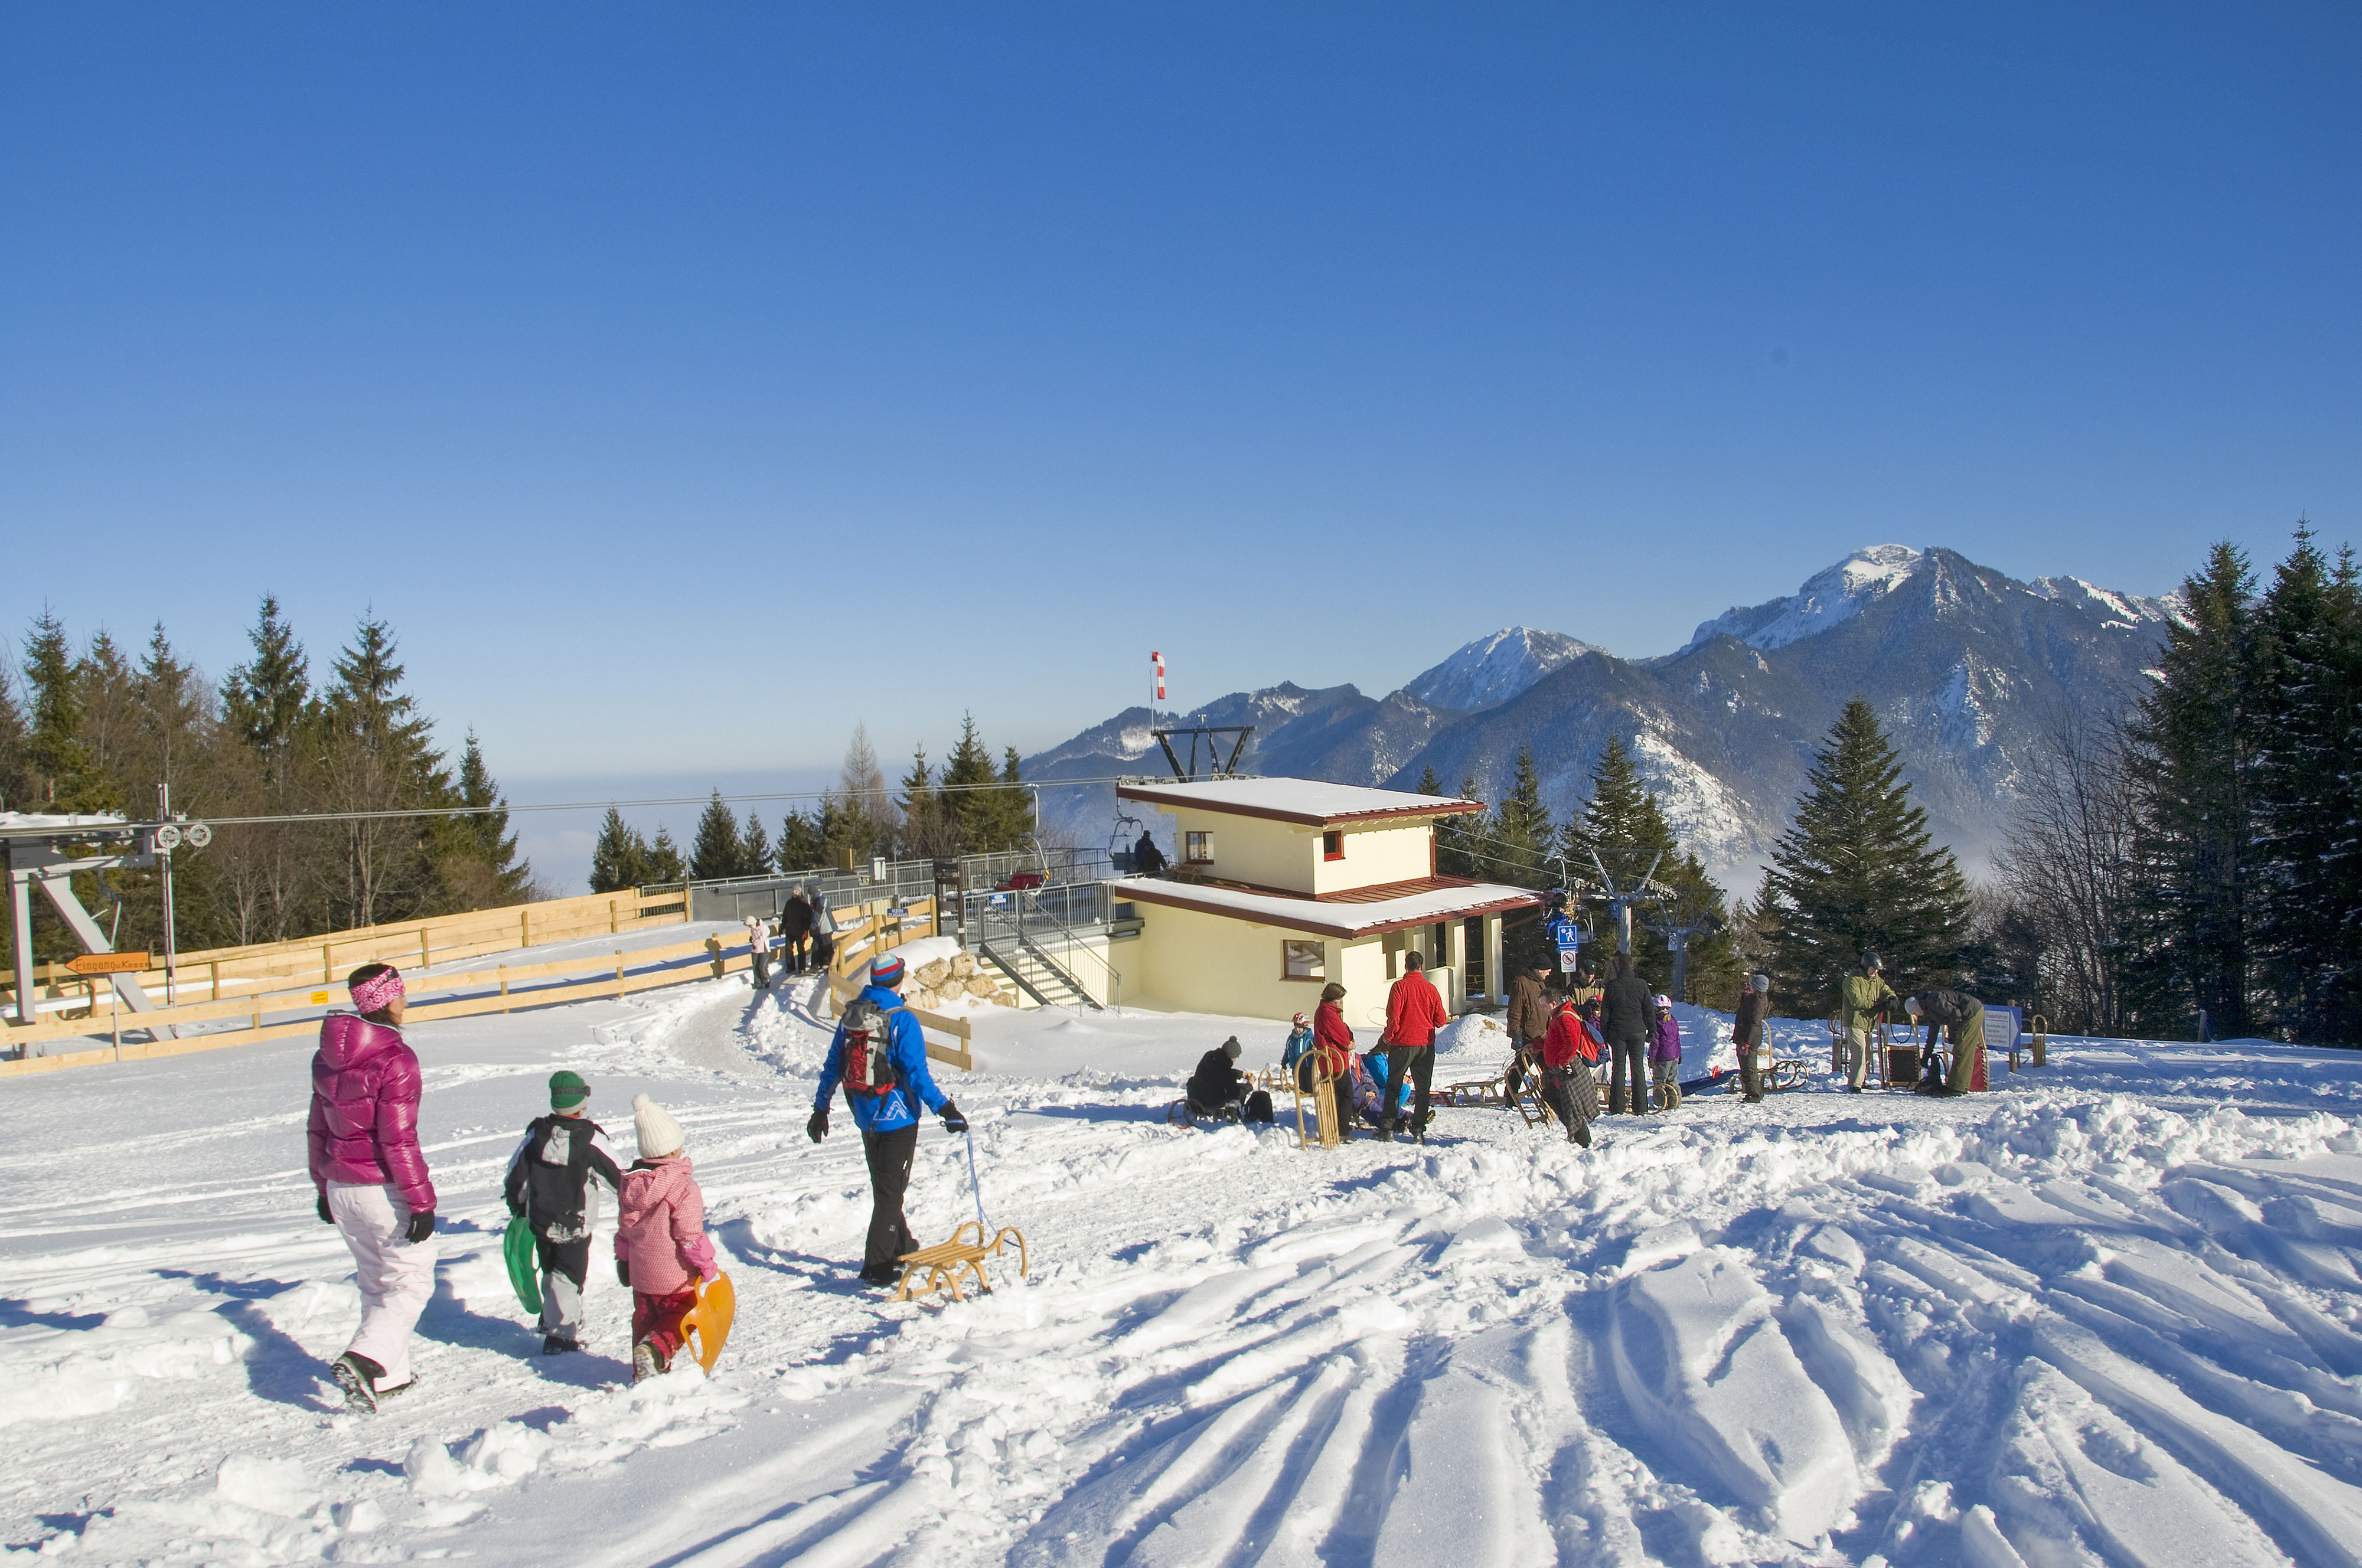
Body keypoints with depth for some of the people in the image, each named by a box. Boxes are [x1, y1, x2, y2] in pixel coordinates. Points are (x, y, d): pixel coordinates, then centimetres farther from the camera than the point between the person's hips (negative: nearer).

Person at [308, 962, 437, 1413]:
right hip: (383, 1190, -8)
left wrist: (324, 1188, 24)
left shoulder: (327, 1056, 5)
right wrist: (422, 1202, -15)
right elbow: (399, 1140, -20)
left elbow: (318, 1128, 13)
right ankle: (363, 1360, -12)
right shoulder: (395, 1059, -19)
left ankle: (389, 1377, 26)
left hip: (341, 1188, 8)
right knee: (412, 1281, 5)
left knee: (375, 1281, 19)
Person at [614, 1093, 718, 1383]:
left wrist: (623, 1260, 25)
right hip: (676, 1276, -6)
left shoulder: (630, 1183, -1)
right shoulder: (683, 1188, -21)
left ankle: (644, 1372, 25)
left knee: (645, 1318, 21)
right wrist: (708, 1269, -10)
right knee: (680, 1317, 9)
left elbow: (624, 1228, 10)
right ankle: (655, 1349, -15)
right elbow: (691, 1236, -21)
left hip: (641, 1273, 6)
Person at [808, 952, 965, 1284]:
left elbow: (833, 1066, 8)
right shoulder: (901, 1019, -17)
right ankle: (878, 1265, 1)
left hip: (865, 1117, 6)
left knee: (883, 1186, 20)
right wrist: (945, 1109, -16)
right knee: (891, 1190, 3)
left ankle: (900, 1248, 34)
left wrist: (821, 1109, 18)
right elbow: (916, 1073, -20)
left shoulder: (850, 1015, 2)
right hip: (896, 1115, -6)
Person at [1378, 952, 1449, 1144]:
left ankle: (1387, 1129, 5)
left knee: (1393, 1087, 7)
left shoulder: (1400, 986, -10)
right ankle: (1418, 1130, 7)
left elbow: (1393, 1016, -15)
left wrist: (1389, 1036, 0)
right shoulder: (1431, 988, 1)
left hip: (1403, 1043, -3)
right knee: (1423, 1088, 9)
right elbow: (1441, 1020, 4)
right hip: (1426, 1044, 3)